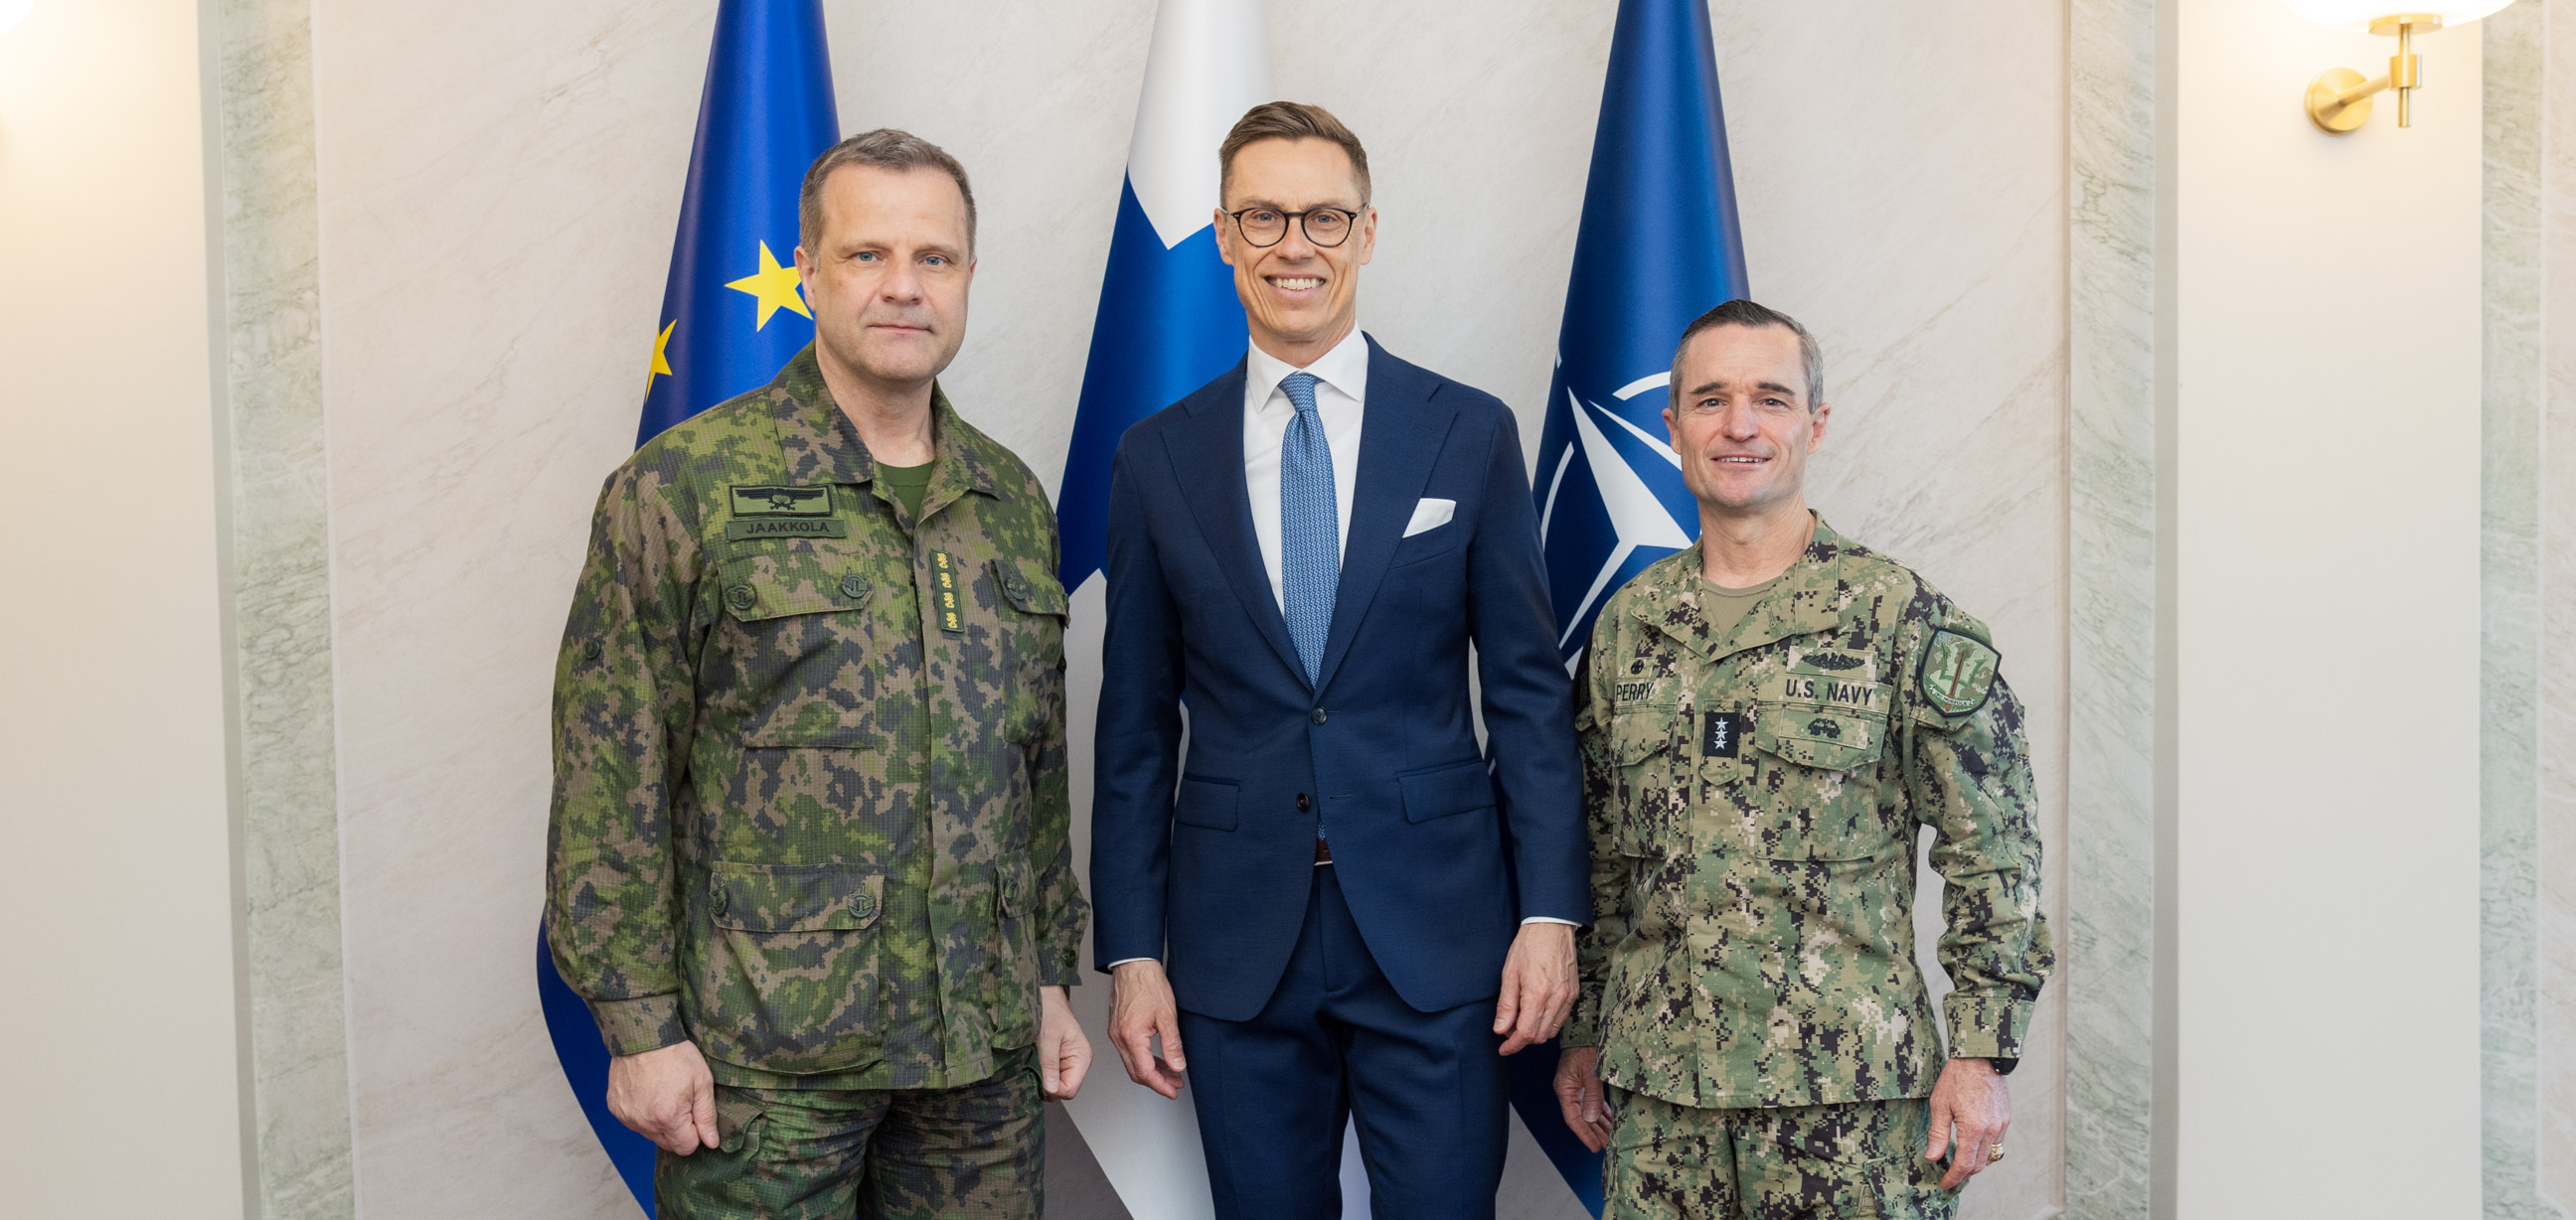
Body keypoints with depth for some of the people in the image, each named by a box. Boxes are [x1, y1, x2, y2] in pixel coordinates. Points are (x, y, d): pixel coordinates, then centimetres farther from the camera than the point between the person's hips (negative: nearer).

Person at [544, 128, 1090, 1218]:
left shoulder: (1014, 502, 9)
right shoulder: (680, 490, -6)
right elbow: (611, 786, -7)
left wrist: (1051, 976, 12)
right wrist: (639, 1024, -9)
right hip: (762, 1061, -4)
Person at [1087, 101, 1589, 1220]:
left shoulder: (1470, 433, 2)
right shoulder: (1157, 458, 5)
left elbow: (1528, 689, 2)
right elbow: (1135, 723, 6)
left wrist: (1550, 914, -4)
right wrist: (1131, 952, 3)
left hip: (1435, 930, -1)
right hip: (1236, 943, 1)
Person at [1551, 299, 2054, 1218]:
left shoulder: (1899, 616, -4)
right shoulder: (1627, 625, 8)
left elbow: (1991, 851, -3)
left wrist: (1982, 1053, -7)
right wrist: (1583, 1034, 13)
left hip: (1854, 1085, -3)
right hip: (1657, 1086, 3)